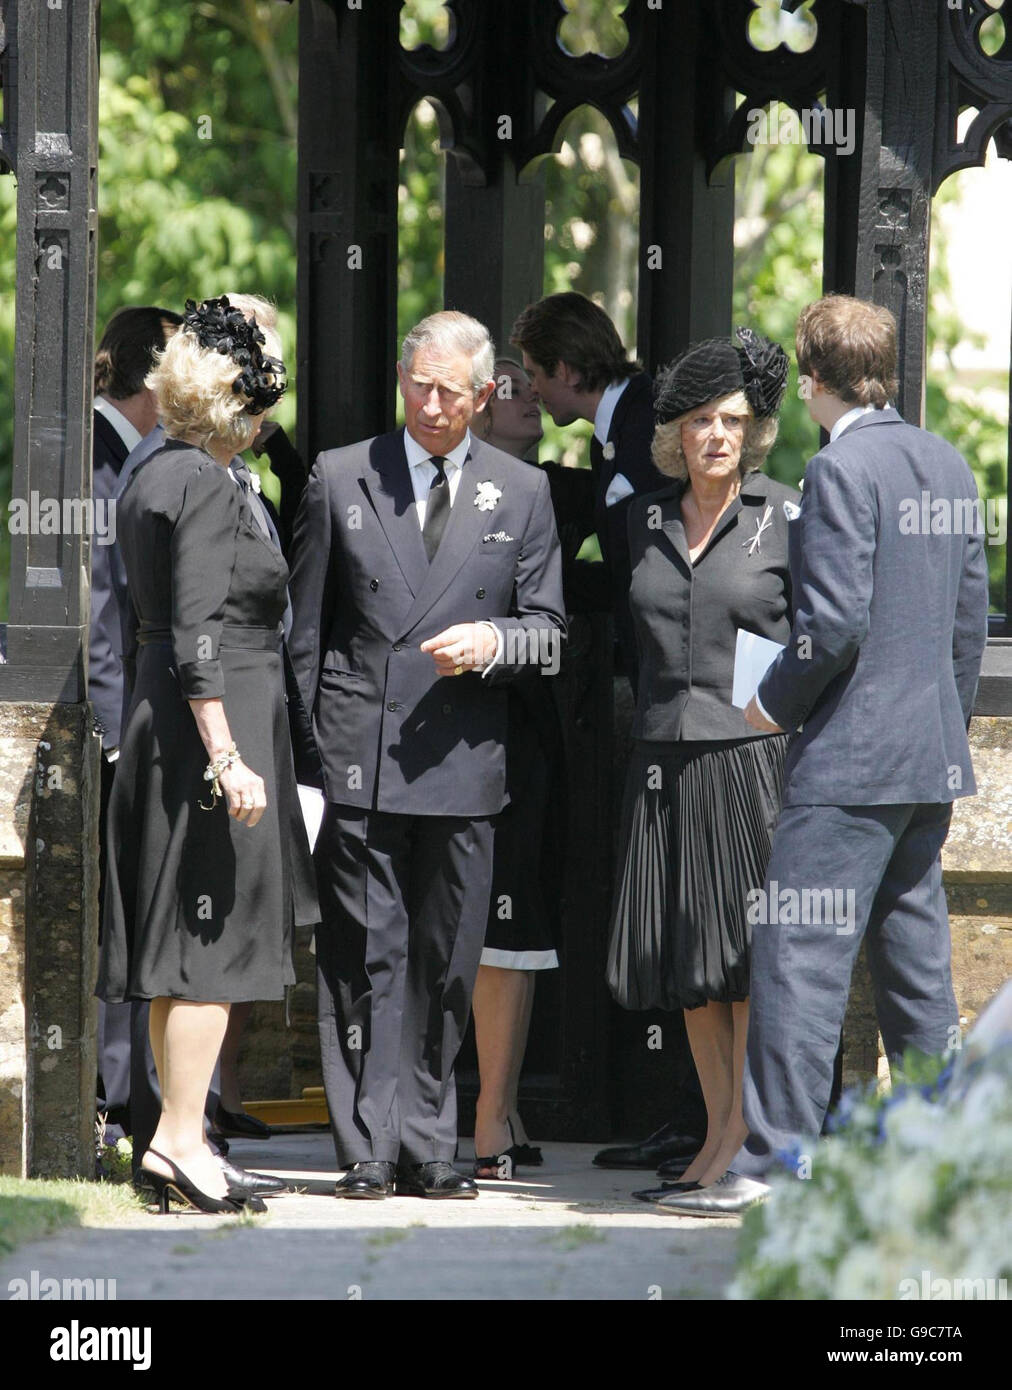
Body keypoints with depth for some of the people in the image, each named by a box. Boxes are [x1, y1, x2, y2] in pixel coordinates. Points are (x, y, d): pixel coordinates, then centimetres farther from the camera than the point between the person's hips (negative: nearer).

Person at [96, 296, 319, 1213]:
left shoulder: (153, 478, 14)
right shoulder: (207, 486, -14)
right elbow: (197, 637, -20)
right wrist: (228, 757, -22)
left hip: (163, 719, 10)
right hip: (215, 721, -10)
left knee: (187, 947, 11)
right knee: (214, 941, -6)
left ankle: (180, 1137, 14)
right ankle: (180, 1138, -7)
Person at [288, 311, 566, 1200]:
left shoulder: (522, 493, 9)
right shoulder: (340, 479, 7)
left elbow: (549, 627, 11)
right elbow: (306, 628, 8)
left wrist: (494, 641, -12)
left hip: (461, 760, 1)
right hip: (357, 759, -1)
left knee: (447, 964, 4)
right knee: (366, 958, -4)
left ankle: (428, 1149, 12)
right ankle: (369, 1150, -2)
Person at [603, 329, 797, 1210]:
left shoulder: (787, 517, -2)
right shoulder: (646, 521, 11)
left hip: (753, 753, -5)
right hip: (665, 760, 5)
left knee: (750, 948, -5)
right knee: (686, 954, 5)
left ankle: (745, 1136, -1)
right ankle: (721, 1133, 11)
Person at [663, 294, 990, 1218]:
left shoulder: (843, 467, -13)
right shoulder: (947, 465, 12)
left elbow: (835, 620, -20)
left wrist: (775, 705, -5)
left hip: (849, 759, -9)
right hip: (933, 761, 9)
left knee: (799, 959, -8)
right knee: (916, 965, 13)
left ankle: (773, 1160, -12)